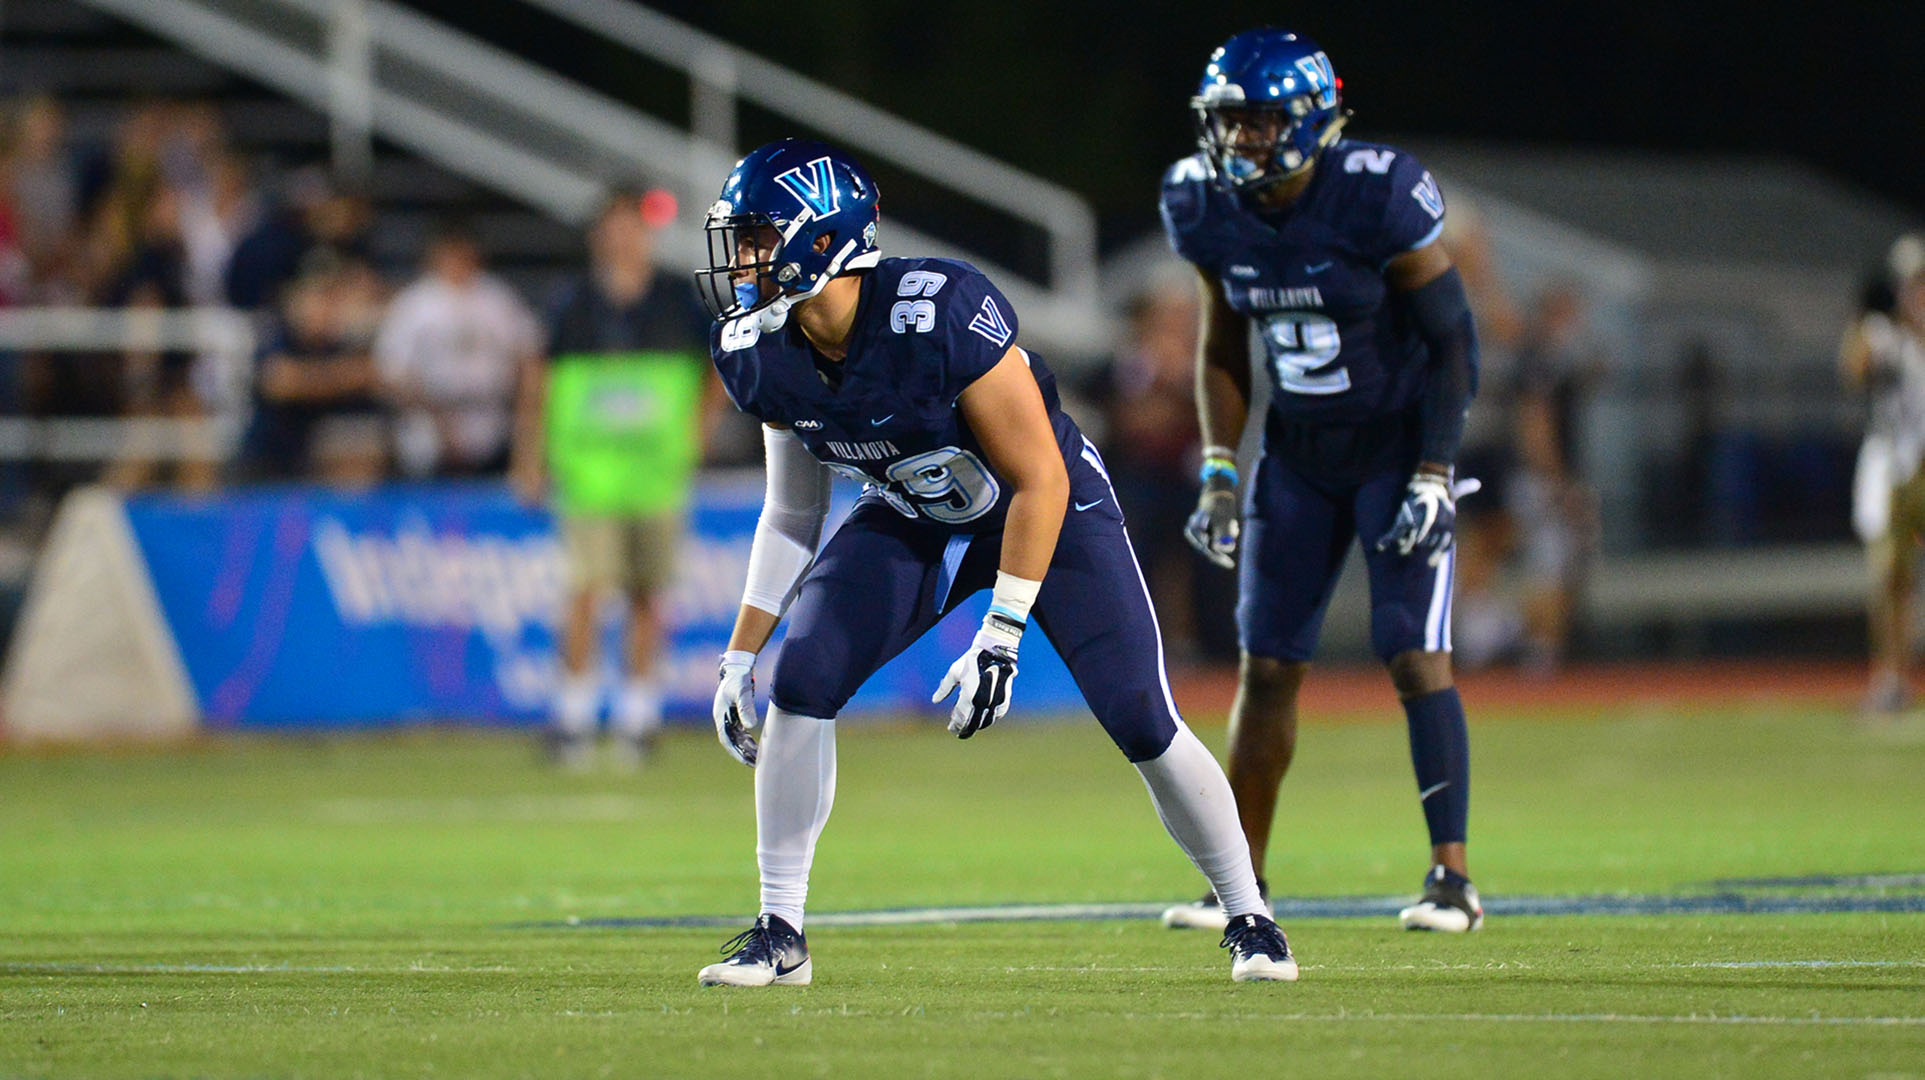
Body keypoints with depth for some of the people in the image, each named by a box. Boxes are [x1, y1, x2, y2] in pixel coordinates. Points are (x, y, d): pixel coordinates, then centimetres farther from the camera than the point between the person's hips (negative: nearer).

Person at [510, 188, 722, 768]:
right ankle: (575, 711, -4)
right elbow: (537, 379, 8)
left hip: (656, 473, 2)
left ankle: (638, 711, 13)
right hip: (586, 470, -2)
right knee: (586, 587, -11)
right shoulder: (575, 303, 3)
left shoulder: (678, 302, 5)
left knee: (646, 594, 3)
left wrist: (700, 421, 7)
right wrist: (531, 458, 3)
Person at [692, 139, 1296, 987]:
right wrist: (740, 655, -1)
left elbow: (1040, 480, -28)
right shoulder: (763, 358, -15)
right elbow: (792, 514, 1)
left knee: (1141, 720, -12)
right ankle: (779, 933, -6)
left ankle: (1249, 919, 10)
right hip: (912, 519, 5)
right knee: (799, 683, -17)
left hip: (1046, 507, -5)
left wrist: (1002, 637, -30)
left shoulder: (942, 314, -35)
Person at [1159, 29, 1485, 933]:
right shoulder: (1209, 209, -6)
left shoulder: (1379, 199, -22)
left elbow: (1452, 341, -14)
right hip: (1298, 452, 5)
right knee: (1266, 664, 3)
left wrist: (1433, 476, -18)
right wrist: (1219, 473, 1)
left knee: (1414, 656, -13)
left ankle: (1452, 876, -7)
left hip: (1397, 443, -5)